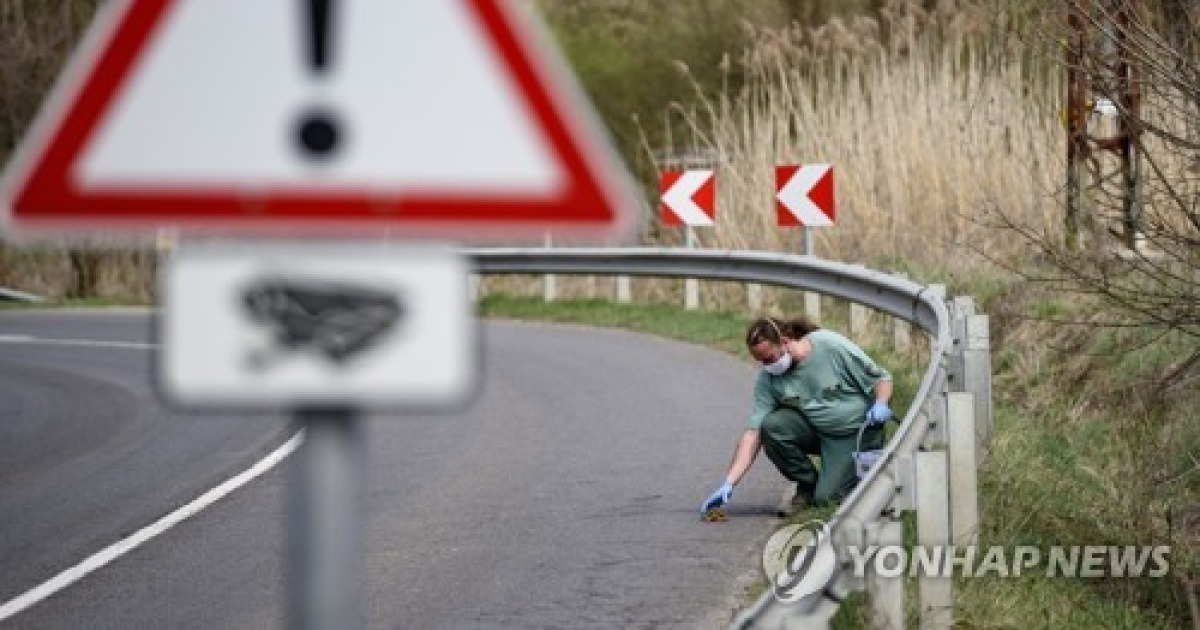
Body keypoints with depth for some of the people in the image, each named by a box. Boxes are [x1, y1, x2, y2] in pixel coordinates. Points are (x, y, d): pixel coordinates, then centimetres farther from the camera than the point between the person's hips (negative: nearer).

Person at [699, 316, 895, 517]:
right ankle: (808, 487, -1)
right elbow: (753, 432, -12)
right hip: (816, 431, 4)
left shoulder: (830, 345, -20)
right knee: (771, 426, -25)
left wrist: (881, 405, -31)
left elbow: (881, 378, -10)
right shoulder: (768, 378, -9)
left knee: (827, 498, -21)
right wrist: (729, 484, -21)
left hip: (858, 432, -4)